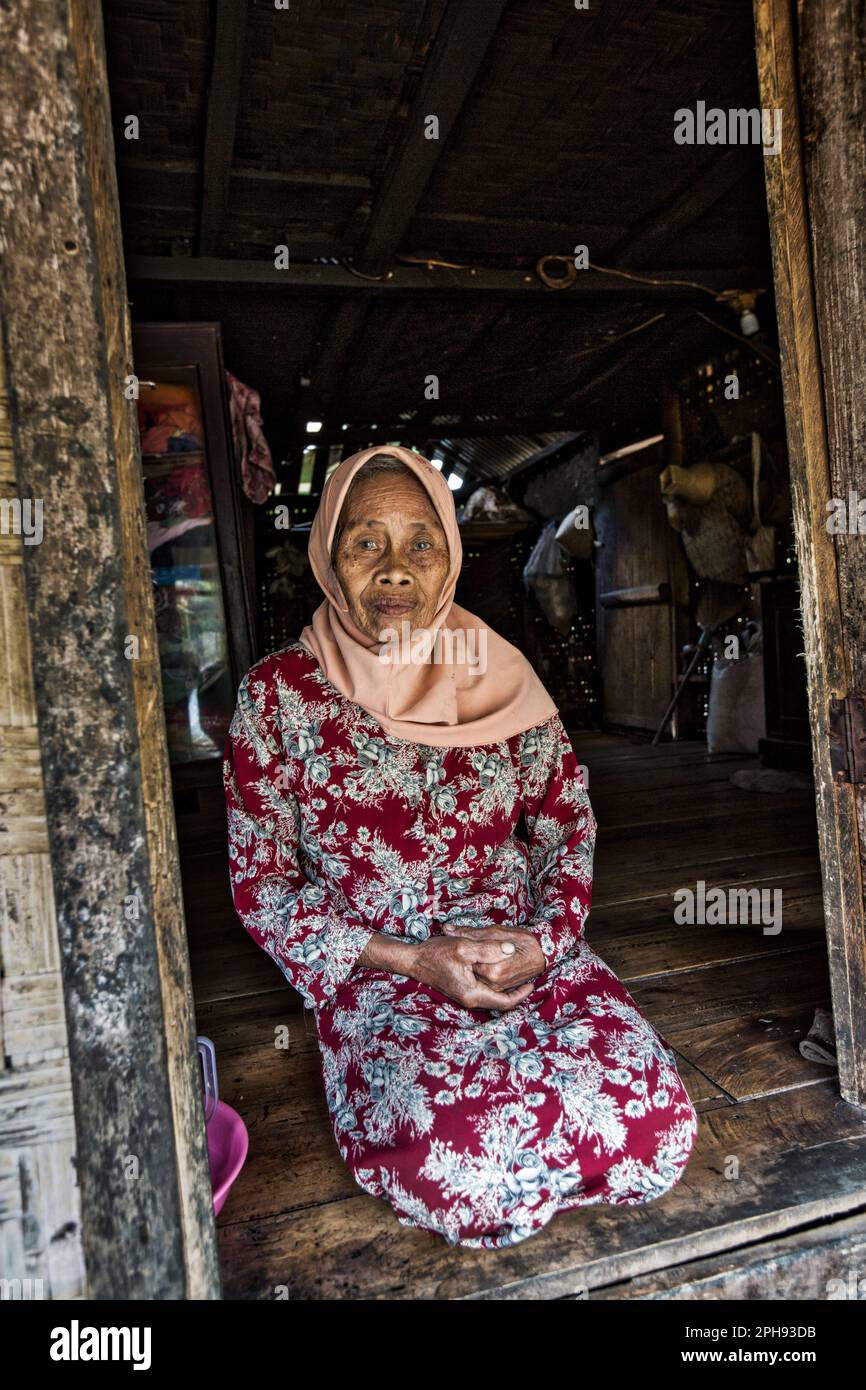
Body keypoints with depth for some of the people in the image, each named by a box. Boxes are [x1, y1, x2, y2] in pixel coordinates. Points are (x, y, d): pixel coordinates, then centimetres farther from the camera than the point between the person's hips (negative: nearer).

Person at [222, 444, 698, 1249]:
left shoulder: (501, 677, 2)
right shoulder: (278, 693, -5)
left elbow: (569, 824, 11)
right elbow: (261, 887, -3)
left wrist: (545, 940, -8)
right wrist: (413, 960, -12)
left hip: (528, 952, 3)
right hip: (377, 976, -2)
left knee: (657, 1123, -19)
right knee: (462, 1165, -28)